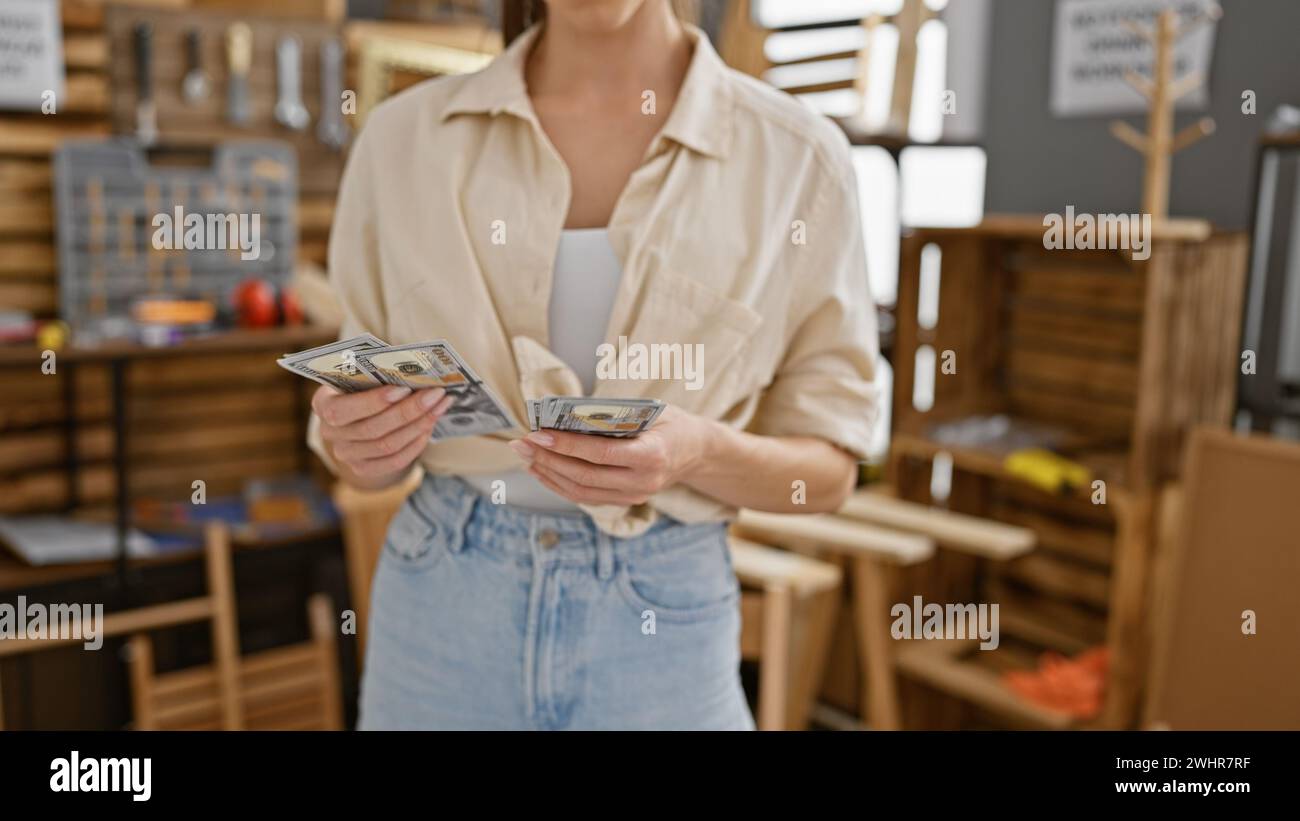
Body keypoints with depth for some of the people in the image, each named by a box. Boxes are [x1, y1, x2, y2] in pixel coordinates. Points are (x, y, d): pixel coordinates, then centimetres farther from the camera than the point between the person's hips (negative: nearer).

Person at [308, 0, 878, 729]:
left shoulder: (797, 157, -8)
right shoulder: (402, 137, -4)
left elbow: (828, 469, -3)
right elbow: (368, 447, 4)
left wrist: (698, 452, -23)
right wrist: (356, 442, -18)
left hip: (662, 623, -1)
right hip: (441, 611, 2)